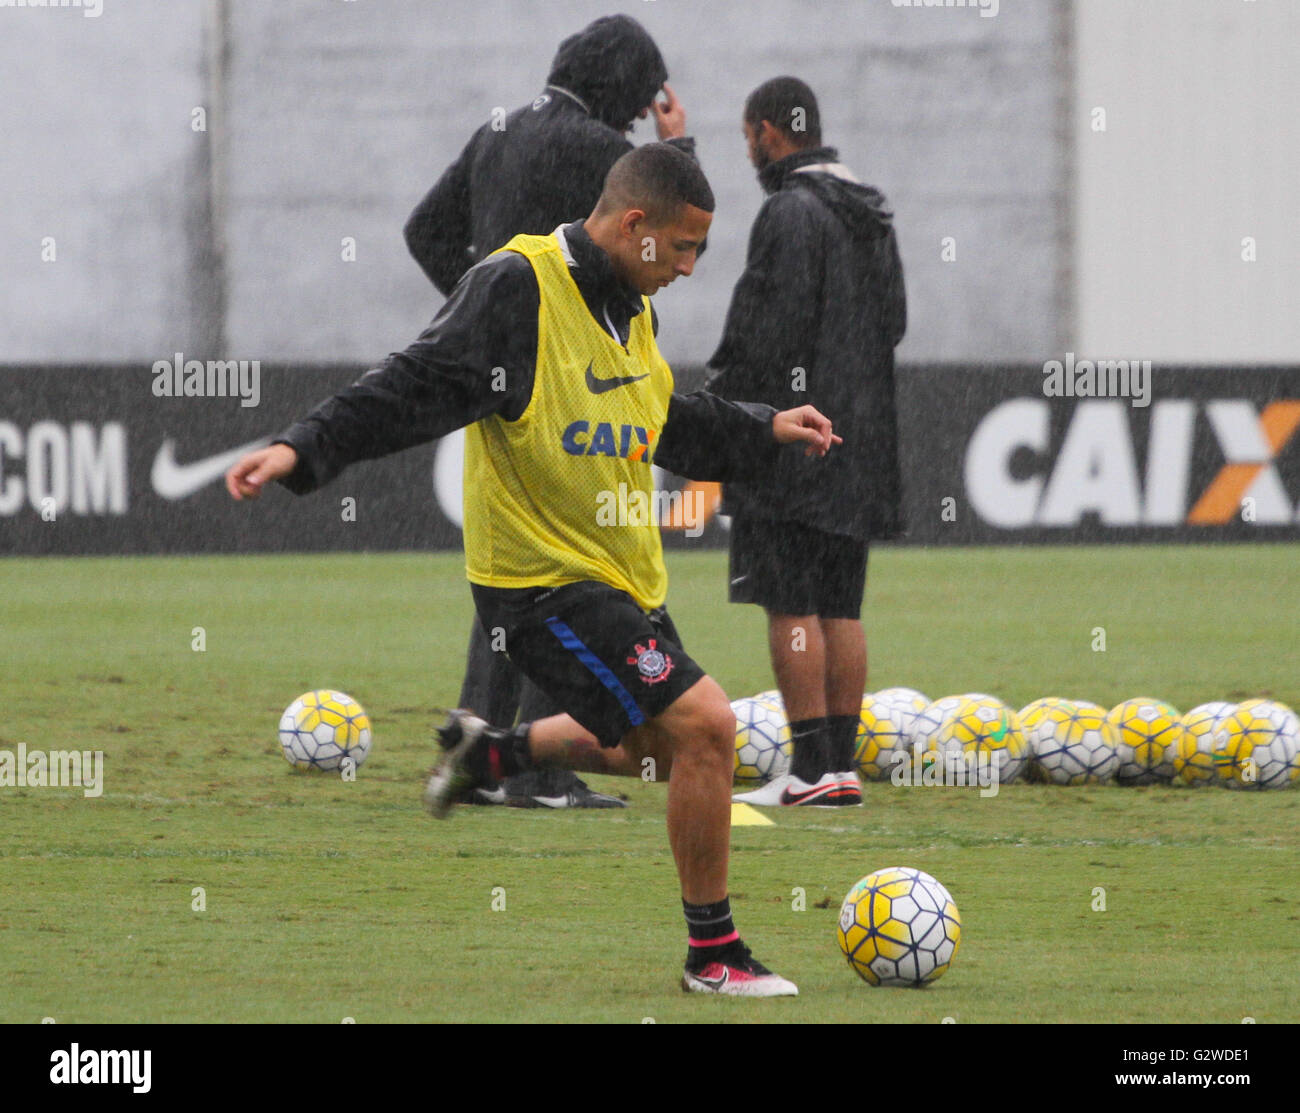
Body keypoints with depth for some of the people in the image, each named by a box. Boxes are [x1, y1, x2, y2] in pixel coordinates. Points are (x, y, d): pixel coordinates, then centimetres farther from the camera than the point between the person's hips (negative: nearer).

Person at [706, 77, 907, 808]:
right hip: (862, 438, 9)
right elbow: (894, 319, 21)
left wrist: (723, 400, -9)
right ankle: (844, 766, 9)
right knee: (840, 609, 10)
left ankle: (812, 770, -10)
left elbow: (773, 329, -18)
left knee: (792, 607, -7)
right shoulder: (873, 214, 16)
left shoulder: (793, 212, -13)